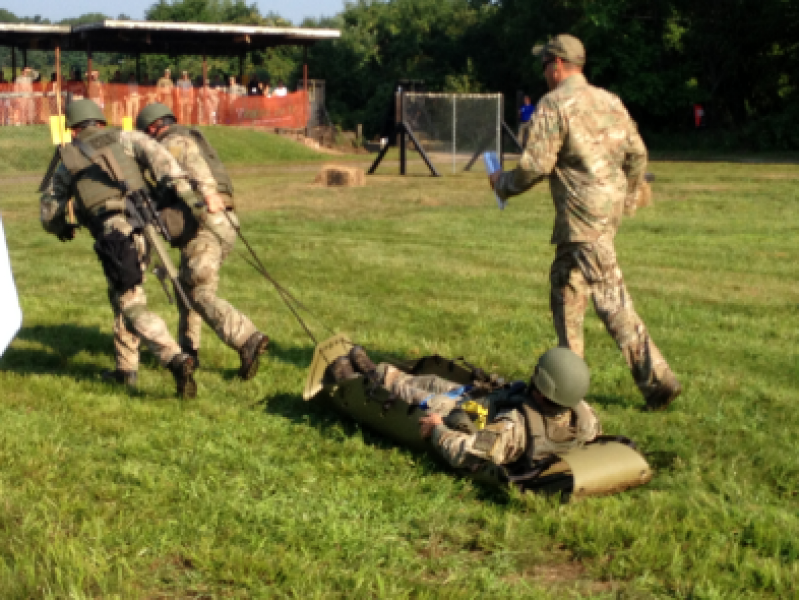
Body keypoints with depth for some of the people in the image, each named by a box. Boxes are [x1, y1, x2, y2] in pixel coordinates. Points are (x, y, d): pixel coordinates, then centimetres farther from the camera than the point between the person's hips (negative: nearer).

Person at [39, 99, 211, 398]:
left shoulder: (68, 160, 19)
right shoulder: (124, 138, 18)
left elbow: (50, 212, 27)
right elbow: (156, 155, -4)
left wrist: (63, 229, 48)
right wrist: (183, 189, -12)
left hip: (112, 236, -3)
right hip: (142, 227, 3)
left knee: (134, 309, -4)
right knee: (121, 296, 23)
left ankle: (176, 360, -25)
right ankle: (126, 368, 28)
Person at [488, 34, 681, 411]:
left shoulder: (554, 104, -11)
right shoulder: (608, 100, 13)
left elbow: (536, 165, -15)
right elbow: (636, 153, 15)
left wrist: (502, 183, 2)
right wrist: (627, 200, 26)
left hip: (583, 216, -9)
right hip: (609, 208, 9)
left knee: (610, 297, -4)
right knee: (564, 290, 16)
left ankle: (657, 379, 0)